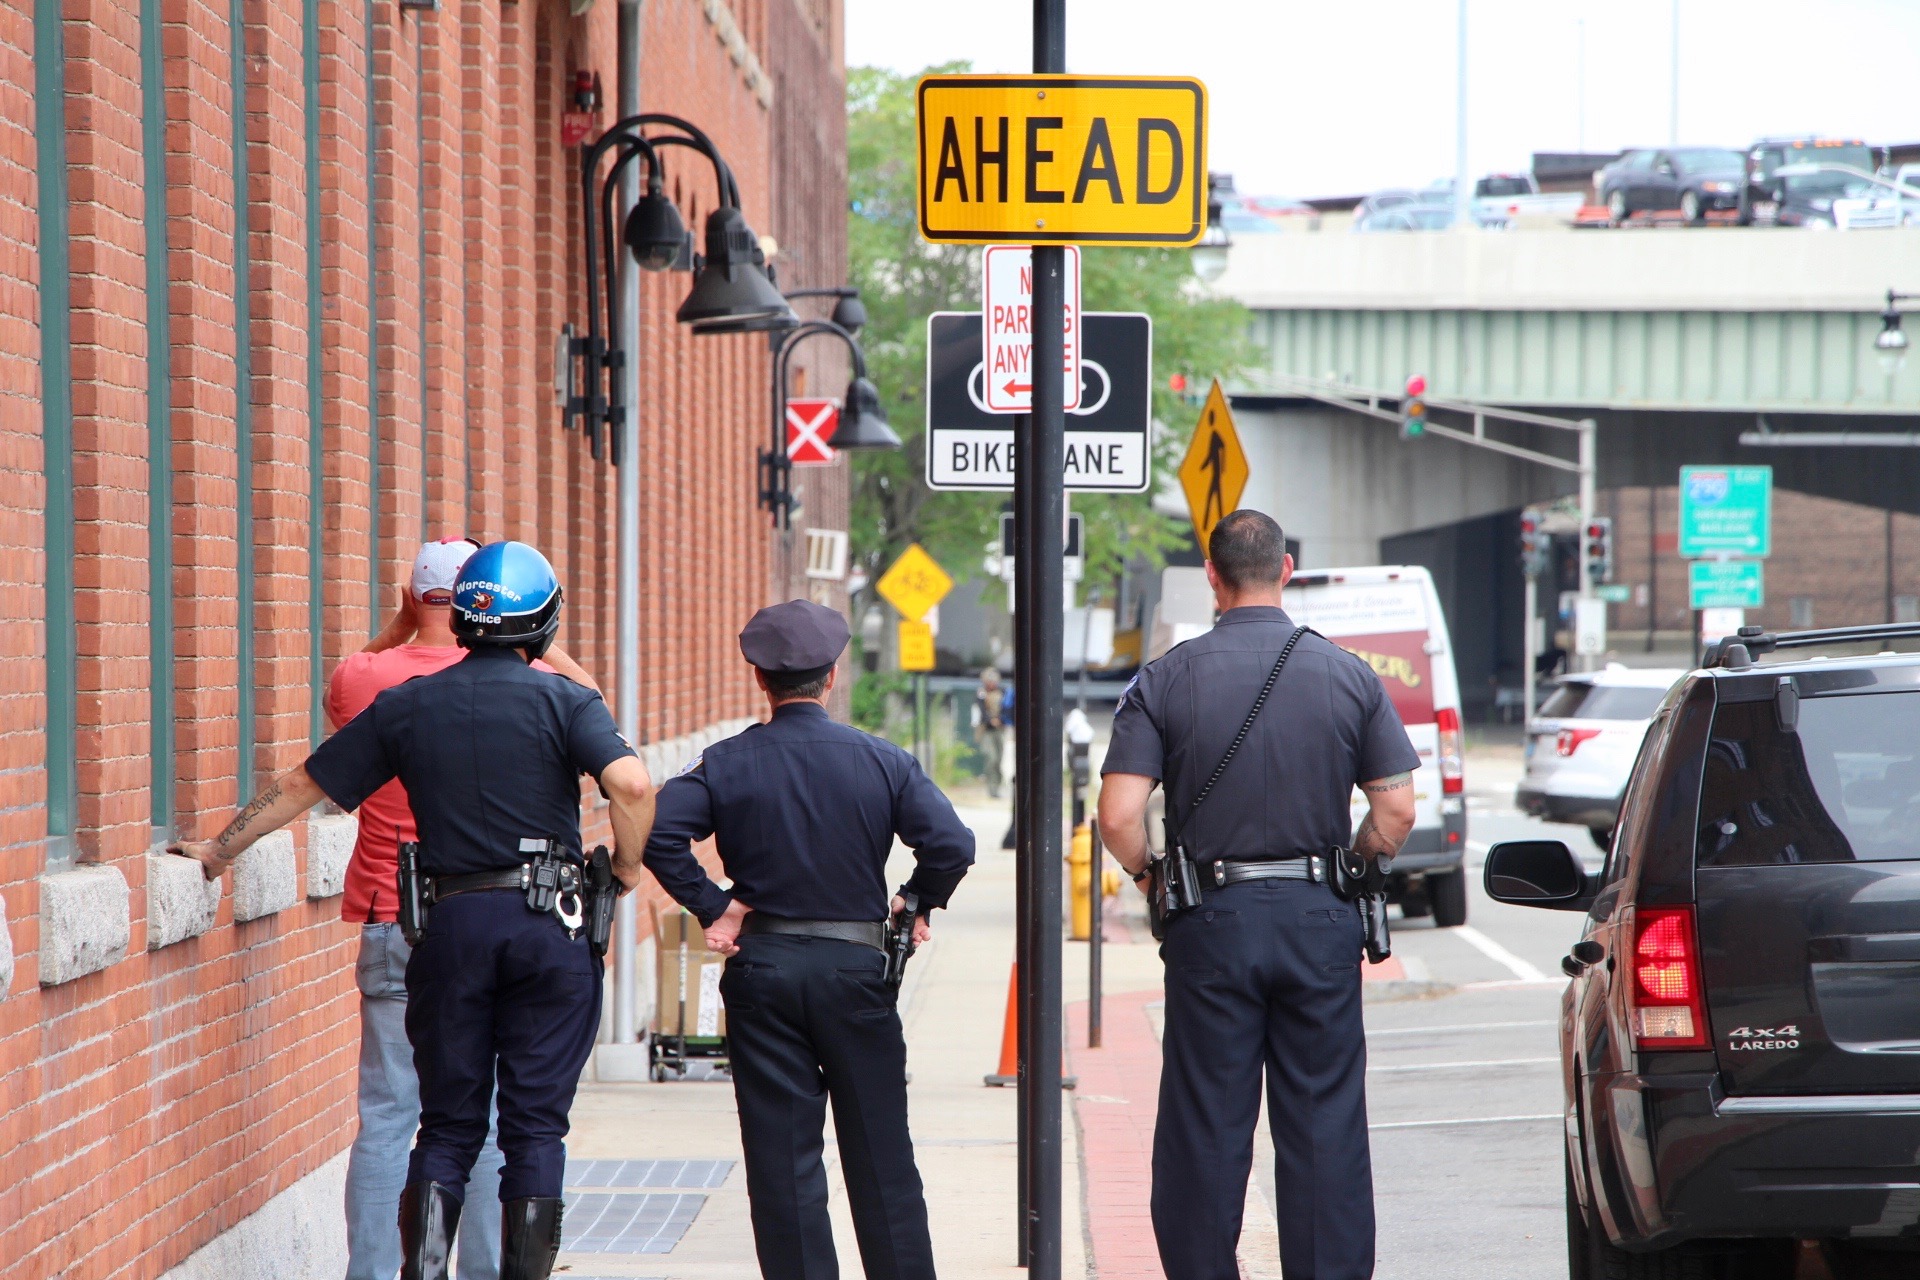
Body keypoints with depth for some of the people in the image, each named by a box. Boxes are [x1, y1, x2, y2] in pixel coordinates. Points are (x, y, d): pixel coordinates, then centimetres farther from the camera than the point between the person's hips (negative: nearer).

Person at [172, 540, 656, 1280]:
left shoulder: (407, 707, 9)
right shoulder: (562, 701, -1)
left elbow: (301, 786, 15)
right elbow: (631, 783, -19)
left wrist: (219, 849, 27)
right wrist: (627, 865, -2)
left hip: (451, 923, 2)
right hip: (548, 925, -2)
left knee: (448, 1126, 10)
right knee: (535, 1126, 3)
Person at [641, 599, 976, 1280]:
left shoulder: (726, 763, -2)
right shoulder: (882, 761, -2)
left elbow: (658, 830, -16)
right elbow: (951, 844, -11)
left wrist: (712, 906, -7)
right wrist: (917, 904, 5)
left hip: (761, 969, 0)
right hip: (855, 968, 0)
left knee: (781, 1153, 4)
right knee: (879, 1151, 9)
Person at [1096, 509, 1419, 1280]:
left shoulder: (1166, 680, -4)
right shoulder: (1349, 676, 1)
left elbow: (1118, 818, -10)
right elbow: (1397, 810, 0)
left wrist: (1155, 879, 8)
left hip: (1211, 924, -1)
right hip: (1319, 924, 1)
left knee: (1203, 1130, 6)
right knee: (1324, 1129, 6)